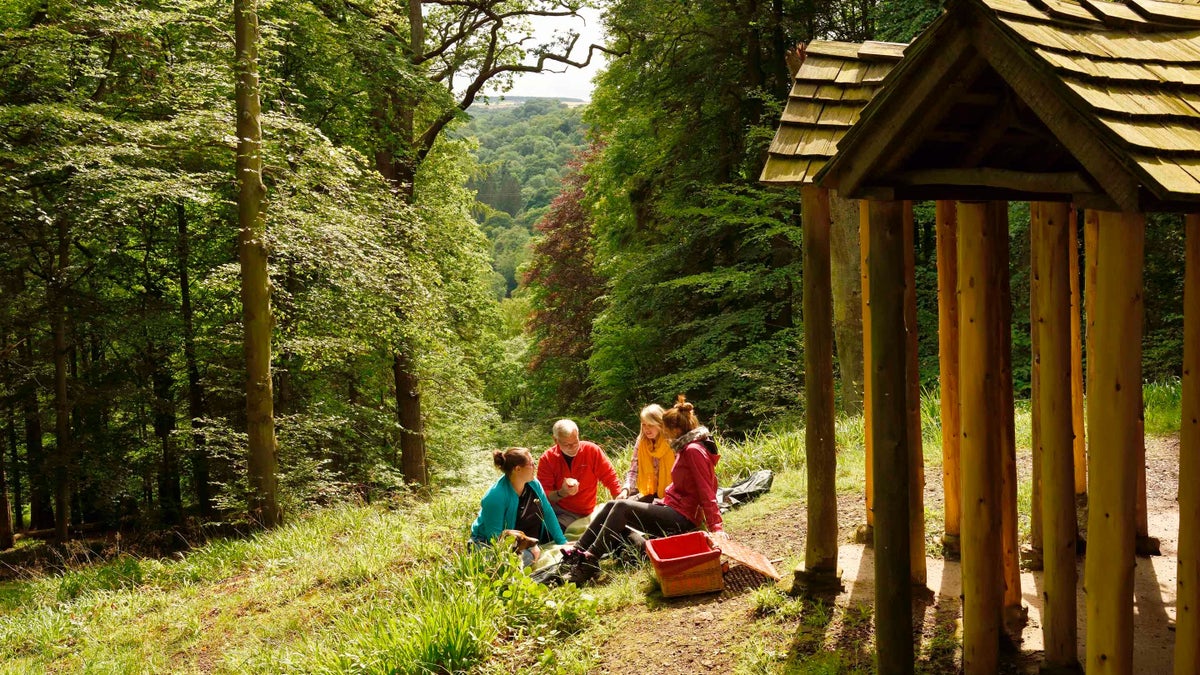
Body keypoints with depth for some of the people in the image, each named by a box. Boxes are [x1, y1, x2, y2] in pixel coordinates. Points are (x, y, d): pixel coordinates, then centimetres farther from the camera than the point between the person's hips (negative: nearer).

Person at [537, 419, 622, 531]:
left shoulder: (591, 450, -6)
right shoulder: (547, 459, -6)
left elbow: (610, 479, -3)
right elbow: (543, 494, -9)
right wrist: (561, 493, -29)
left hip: (578, 513, -1)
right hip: (554, 506, 1)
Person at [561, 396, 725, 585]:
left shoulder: (694, 450, -15)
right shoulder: (686, 446, 15)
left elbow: (707, 492, -20)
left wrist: (716, 528, -25)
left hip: (680, 518, -10)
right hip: (671, 508, 10)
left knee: (621, 506, -21)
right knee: (612, 505, 0)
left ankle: (590, 562, -22)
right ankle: (577, 552, -5)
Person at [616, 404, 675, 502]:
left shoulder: (672, 444, -12)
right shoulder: (641, 442, 2)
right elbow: (633, 470, 2)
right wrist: (626, 490, -16)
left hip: (666, 494, -5)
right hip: (646, 492, 5)